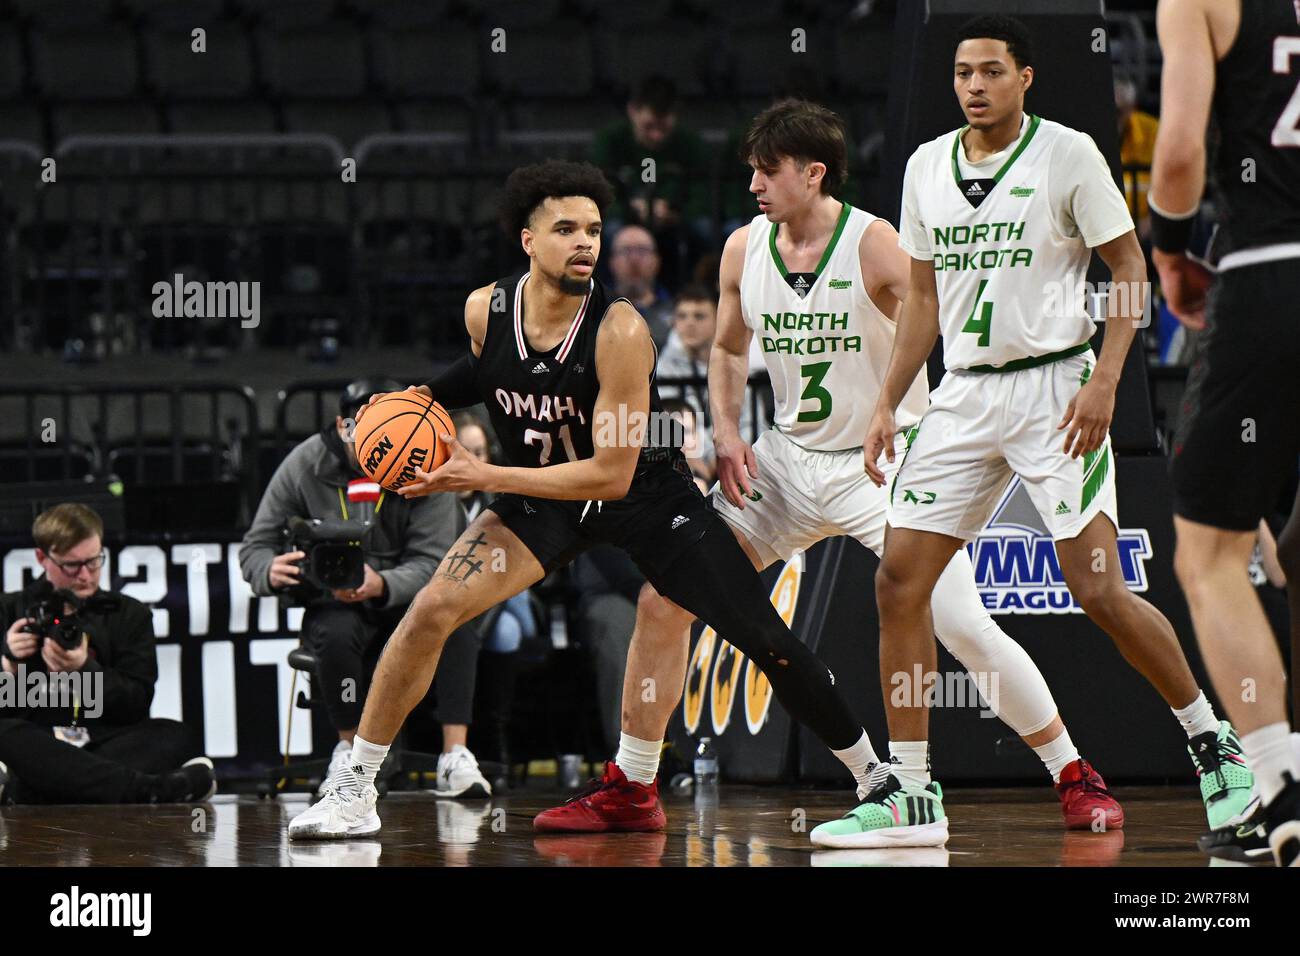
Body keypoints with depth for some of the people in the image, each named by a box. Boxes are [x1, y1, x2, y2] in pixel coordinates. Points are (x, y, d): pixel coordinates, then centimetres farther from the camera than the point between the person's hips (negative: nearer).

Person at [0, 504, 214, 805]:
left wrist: (84, 669, -10)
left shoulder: (129, 615, 18)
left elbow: (137, 703, 5)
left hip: (106, 740, 2)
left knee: (176, 738, -29)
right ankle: (144, 787, -48)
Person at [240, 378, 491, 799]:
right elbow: (254, 546, -4)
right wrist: (272, 571, -30)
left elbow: (431, 561, -16)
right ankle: (349, 749, -11)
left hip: (406, 593, 1)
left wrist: (381, 585, -38)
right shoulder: (304, 466, -9)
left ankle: (455, 757, -34)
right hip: (333, 602, -1)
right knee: (337, 635, -35)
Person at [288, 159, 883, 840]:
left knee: (766, 642, -6)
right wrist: (424, 400, -3)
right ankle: (352, 789, -3)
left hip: (645, 491, -3)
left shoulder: (619, 331, -29)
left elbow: (612, 475, -29)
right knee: (431, 611, -15)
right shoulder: (484, 310, -14)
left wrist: (483, 477, -30)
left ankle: (873, 776, 13)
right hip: (543, 497, 3)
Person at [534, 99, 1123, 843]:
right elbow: (729, 349, 17)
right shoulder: (744, 250, -1)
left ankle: (1076, 777, 0)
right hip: (790, 459, 5)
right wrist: (729, 434, 1)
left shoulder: (875, 247, -18)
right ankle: (630, 788, 10)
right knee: (666, 598, -2)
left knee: (965, 627, -15)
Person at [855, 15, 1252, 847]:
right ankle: (910, 789, 6)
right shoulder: (927, 166, 9)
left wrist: (1104, 380, -16)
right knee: (899, 582, -2)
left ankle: (1212, 741, 8)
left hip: (1053, 388, -6)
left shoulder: (1068, 153, -7)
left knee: (1099, 590, -12)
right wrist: (889, 403, 12)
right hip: (964, 395, 6)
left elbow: (1130, 269, -5)